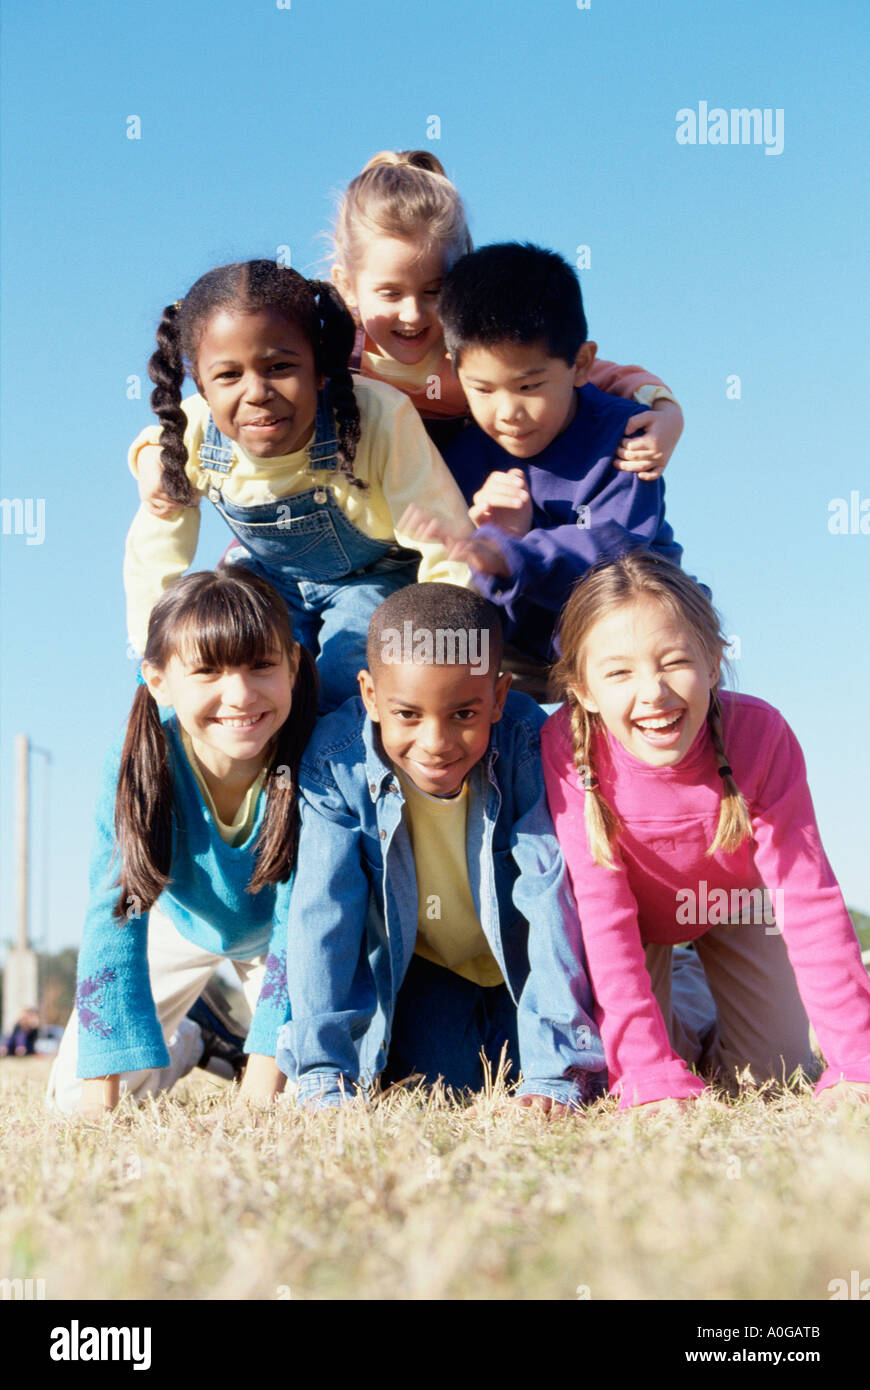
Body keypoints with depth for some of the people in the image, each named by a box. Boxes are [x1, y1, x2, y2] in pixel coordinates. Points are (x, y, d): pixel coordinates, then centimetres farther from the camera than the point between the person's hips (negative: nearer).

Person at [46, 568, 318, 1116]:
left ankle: (249, 1046, 22)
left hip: (271, 930, 0)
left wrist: (266, 1070, -38)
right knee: (73, 1095, -3)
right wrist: (102, 1086, -40)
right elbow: (115, 916, -33)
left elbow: (300, 922, -31)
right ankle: (188, 1044, 28)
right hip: (178, 924, 1)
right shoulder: (137, 768, -34)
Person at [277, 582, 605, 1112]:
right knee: (438, 1081, -18)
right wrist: (325, 1073, -34)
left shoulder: (528, 750, -31)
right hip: (418, 965, 0)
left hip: (517, 962, 0)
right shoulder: (336, 763, -28)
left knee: (586, 1073, -13)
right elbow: (323, 913, -27)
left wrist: (556, 1071, -38)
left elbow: (557, 902, -32)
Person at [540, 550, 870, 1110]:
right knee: (607, 1074, -11)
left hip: (733, 901, 1)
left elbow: (809, 895, -32)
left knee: (775, 1078, -4)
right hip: (636, 912, 0)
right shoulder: (564, 748, -36)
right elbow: (601, 909, -33)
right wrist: (654, 1078, -40)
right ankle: (679, 1045, 24)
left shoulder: (760, 734, -35)